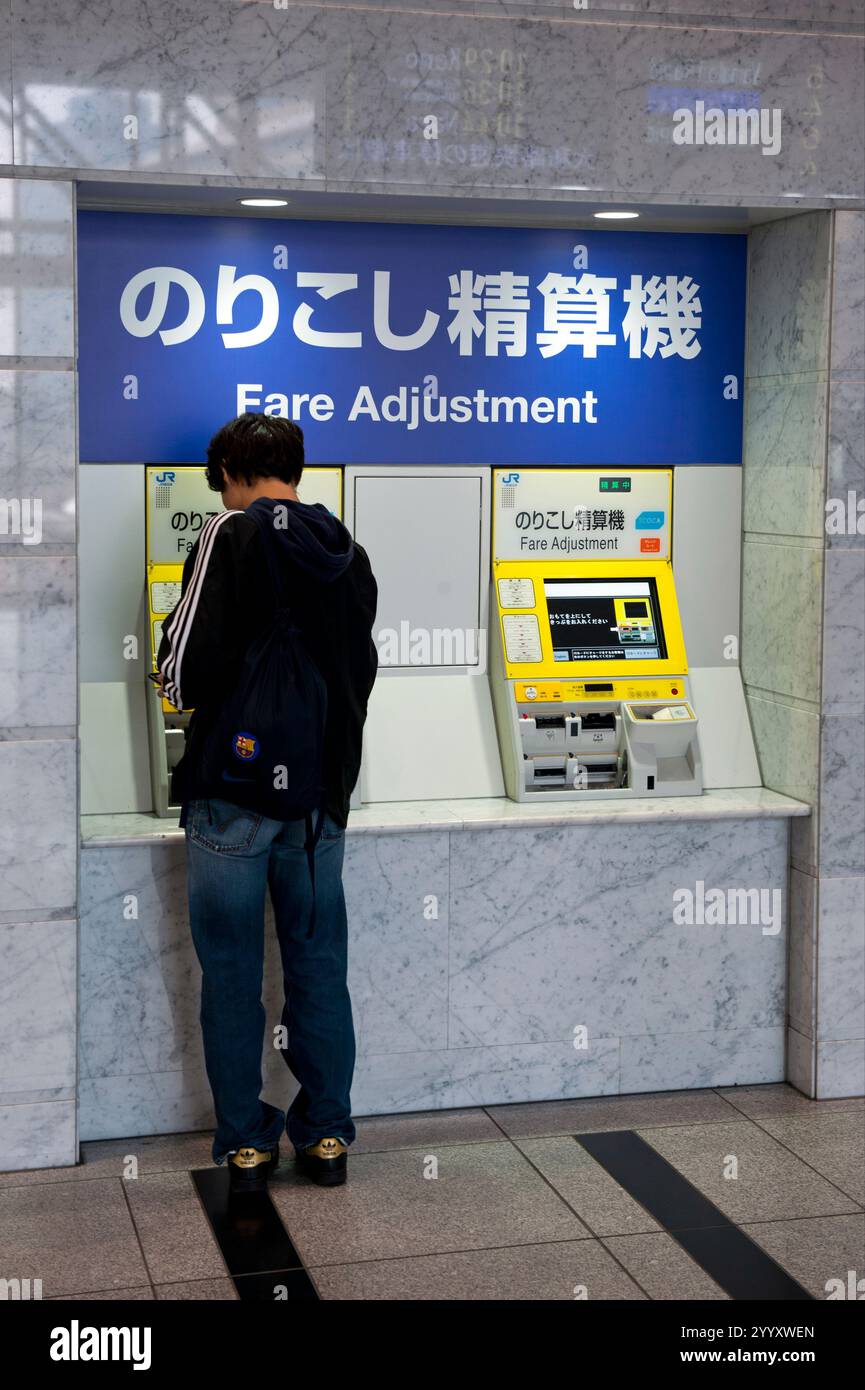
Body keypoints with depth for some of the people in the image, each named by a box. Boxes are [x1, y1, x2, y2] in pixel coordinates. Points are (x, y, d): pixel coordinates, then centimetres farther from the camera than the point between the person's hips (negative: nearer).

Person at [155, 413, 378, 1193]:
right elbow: (363, 669, 13)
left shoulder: (232, 536, -10)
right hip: (323, 792, 5)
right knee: (319, 968, 13)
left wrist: (188, 696, 5)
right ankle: (327, 1137, 19)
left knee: (232, 974, 6)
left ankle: (247, 1145, 13)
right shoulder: (349, 556, 8)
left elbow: (188, 661, -17)